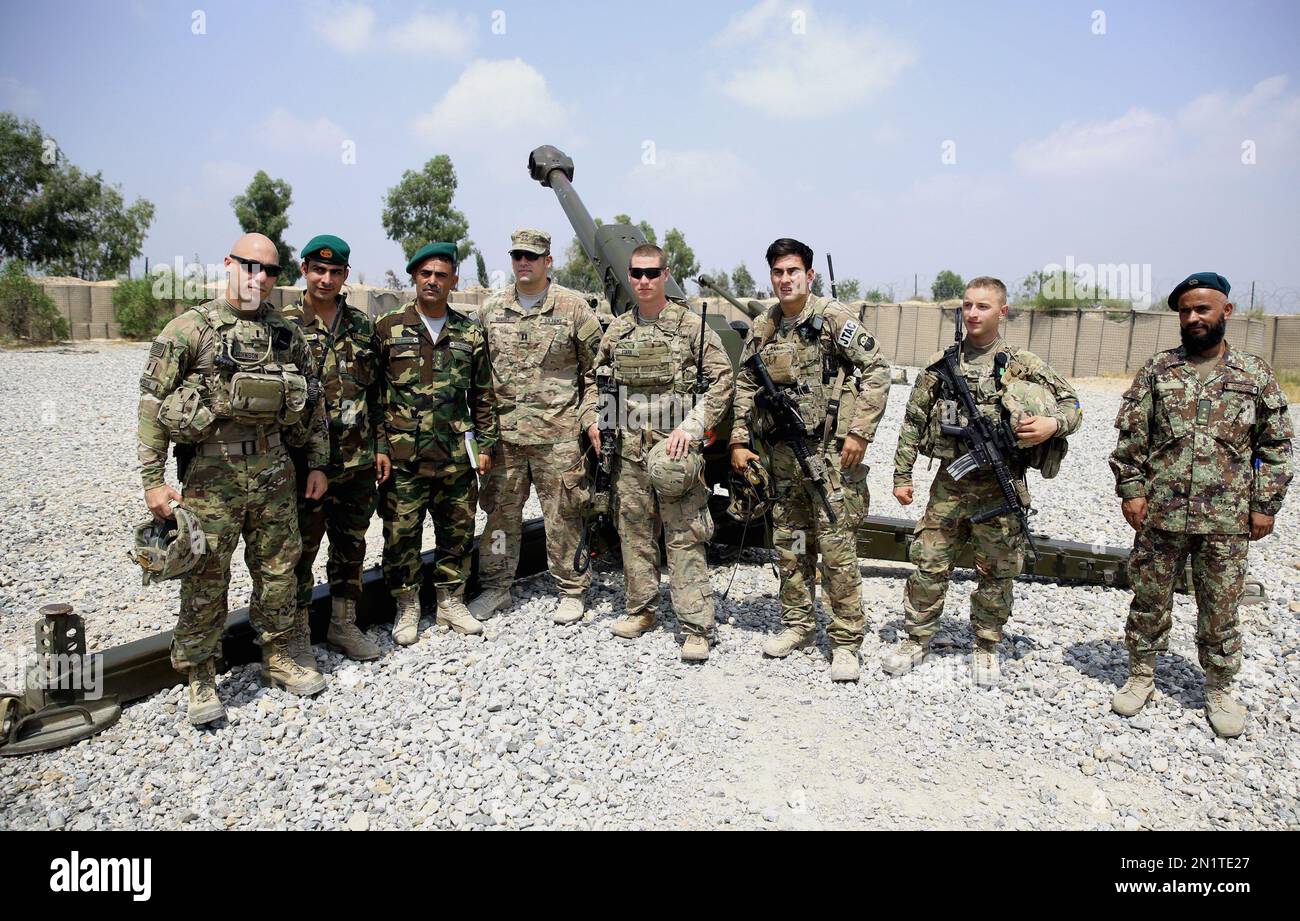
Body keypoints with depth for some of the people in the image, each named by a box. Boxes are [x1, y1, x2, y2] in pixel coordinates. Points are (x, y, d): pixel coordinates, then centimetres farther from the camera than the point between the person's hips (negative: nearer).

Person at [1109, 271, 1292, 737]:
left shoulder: (1255, 374, 4)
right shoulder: (1157, 370, 3)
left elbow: (1275, 445, 7)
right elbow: (1130, 434, 3)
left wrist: (1265, 505, 2)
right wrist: (1130, 489, -4)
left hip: (1226, 521, 0)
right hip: (1159, 515, 0)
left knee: (1220, 609, 10)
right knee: (1149, 599, 10)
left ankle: (1220, 689, 28)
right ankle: (1141, 676, 26)